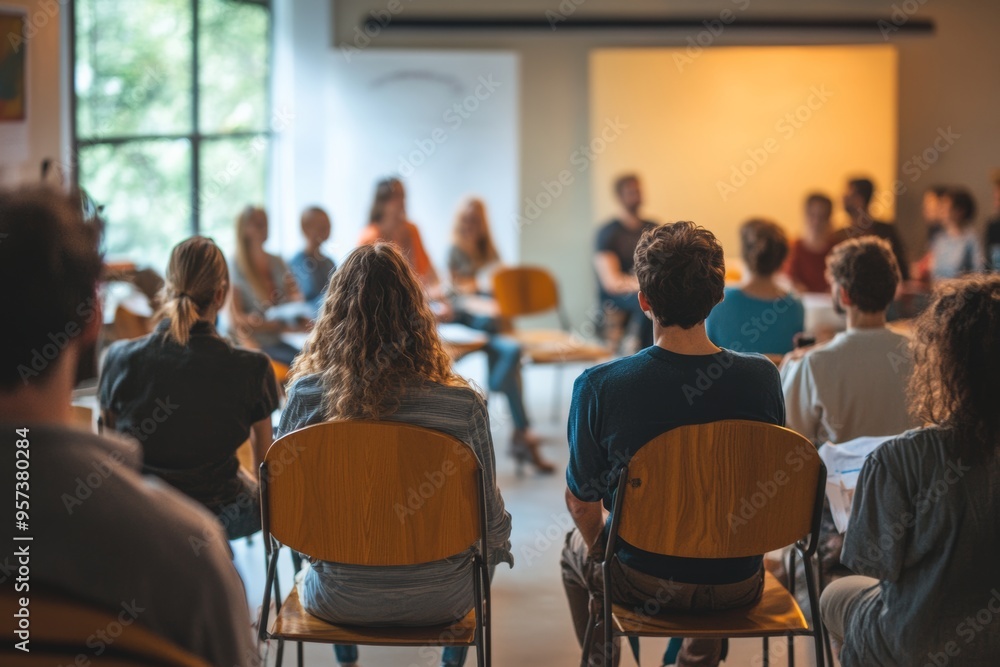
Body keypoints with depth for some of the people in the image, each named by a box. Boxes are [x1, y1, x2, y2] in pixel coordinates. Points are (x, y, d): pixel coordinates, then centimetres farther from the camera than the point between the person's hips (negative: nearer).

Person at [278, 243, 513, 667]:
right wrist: (500, 548, 13)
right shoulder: (462, 405, -20)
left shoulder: (306, 394, -16)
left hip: (337, 601, 1)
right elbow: (489, 517, -10)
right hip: (436, 602, 0)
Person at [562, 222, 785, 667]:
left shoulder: (598, 387, -22)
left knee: (577, 550, 33)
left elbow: (581, 501, -9)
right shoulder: (762, 378, -15)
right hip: (739, 586, 2)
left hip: (643, 583, -2)